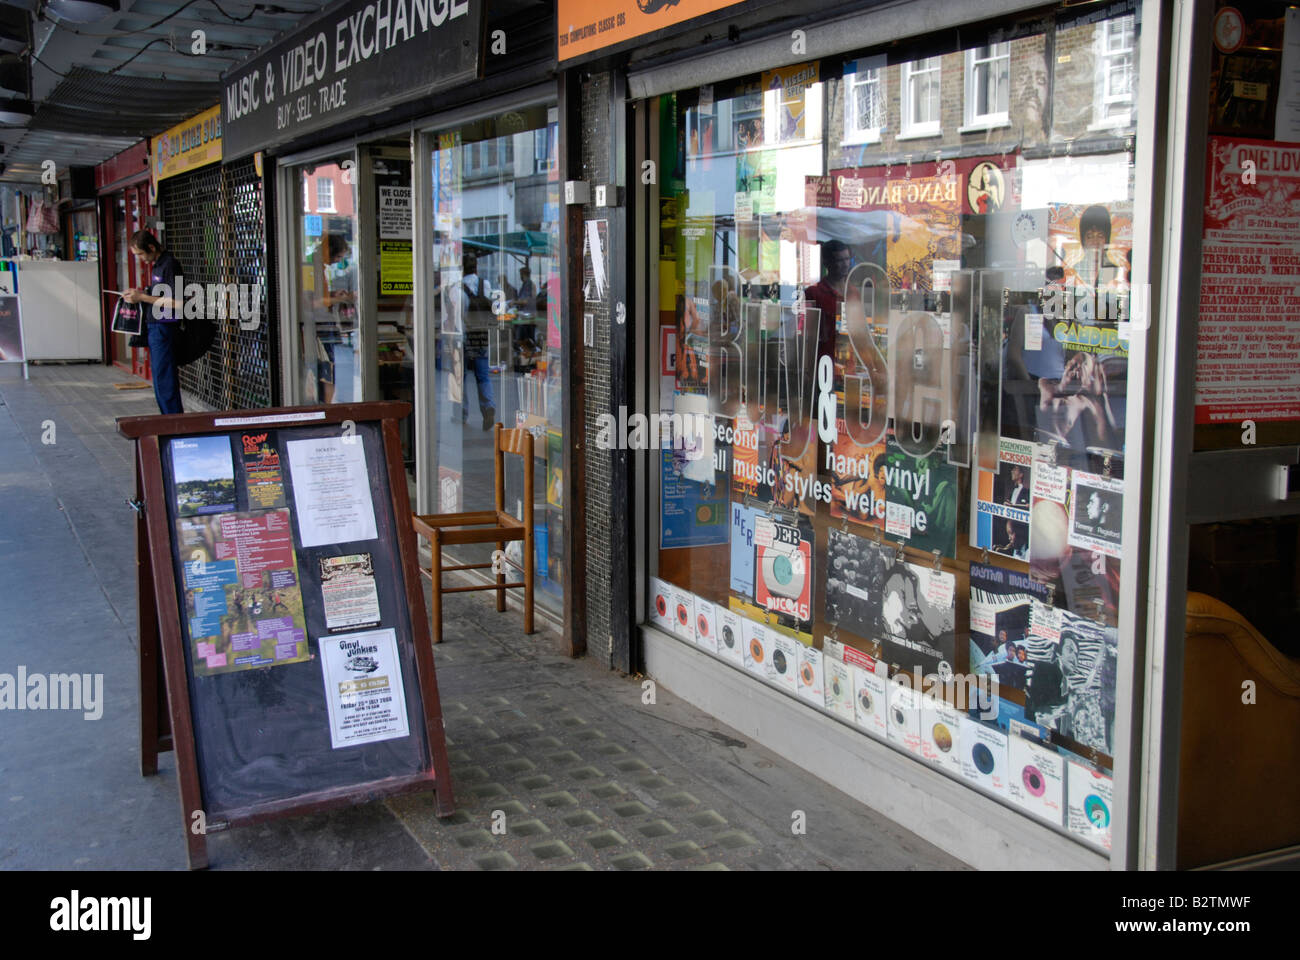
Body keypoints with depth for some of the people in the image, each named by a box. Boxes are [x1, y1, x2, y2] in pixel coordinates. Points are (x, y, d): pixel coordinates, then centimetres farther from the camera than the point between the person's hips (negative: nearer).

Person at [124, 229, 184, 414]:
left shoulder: (169, 265, -15)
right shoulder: (156, 265, 15)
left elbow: (176, 302, -21)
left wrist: (143, 297, -17)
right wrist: (140, 294, 9)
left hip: (164, 328, -10)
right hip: (155, 329, 10)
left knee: (164, 381, -8)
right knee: (159, 380, 13)